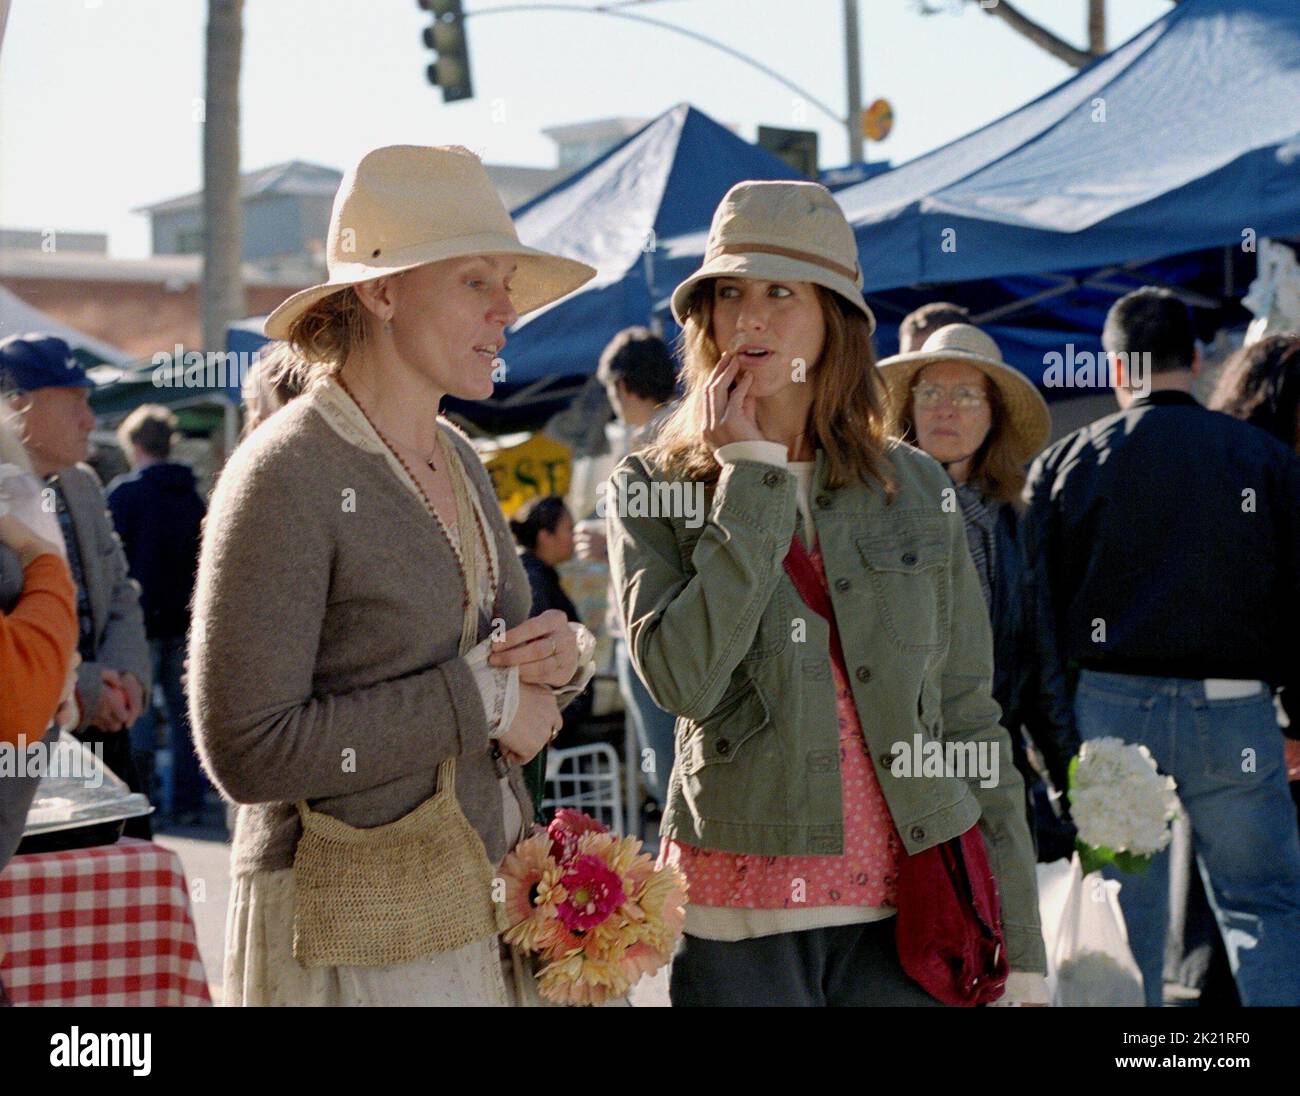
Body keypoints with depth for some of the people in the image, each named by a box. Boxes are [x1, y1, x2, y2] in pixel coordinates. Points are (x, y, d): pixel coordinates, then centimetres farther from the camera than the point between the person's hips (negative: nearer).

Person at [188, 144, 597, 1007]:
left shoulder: (457, 458, 9)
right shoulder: (286, 475, -15)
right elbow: (247, 750, -21)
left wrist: (564, 655, -4)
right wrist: (477, 700, -18)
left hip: (482, 901, 7)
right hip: (353, 940, -7)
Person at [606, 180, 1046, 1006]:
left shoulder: (916, 490, 6)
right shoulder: (652, 491, 1)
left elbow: (969, 720, 7)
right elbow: (683, 680, -16)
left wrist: (1019, 946, 4)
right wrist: (752, 475, -11)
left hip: (906, 911, 2)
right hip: (738, 917, -1)